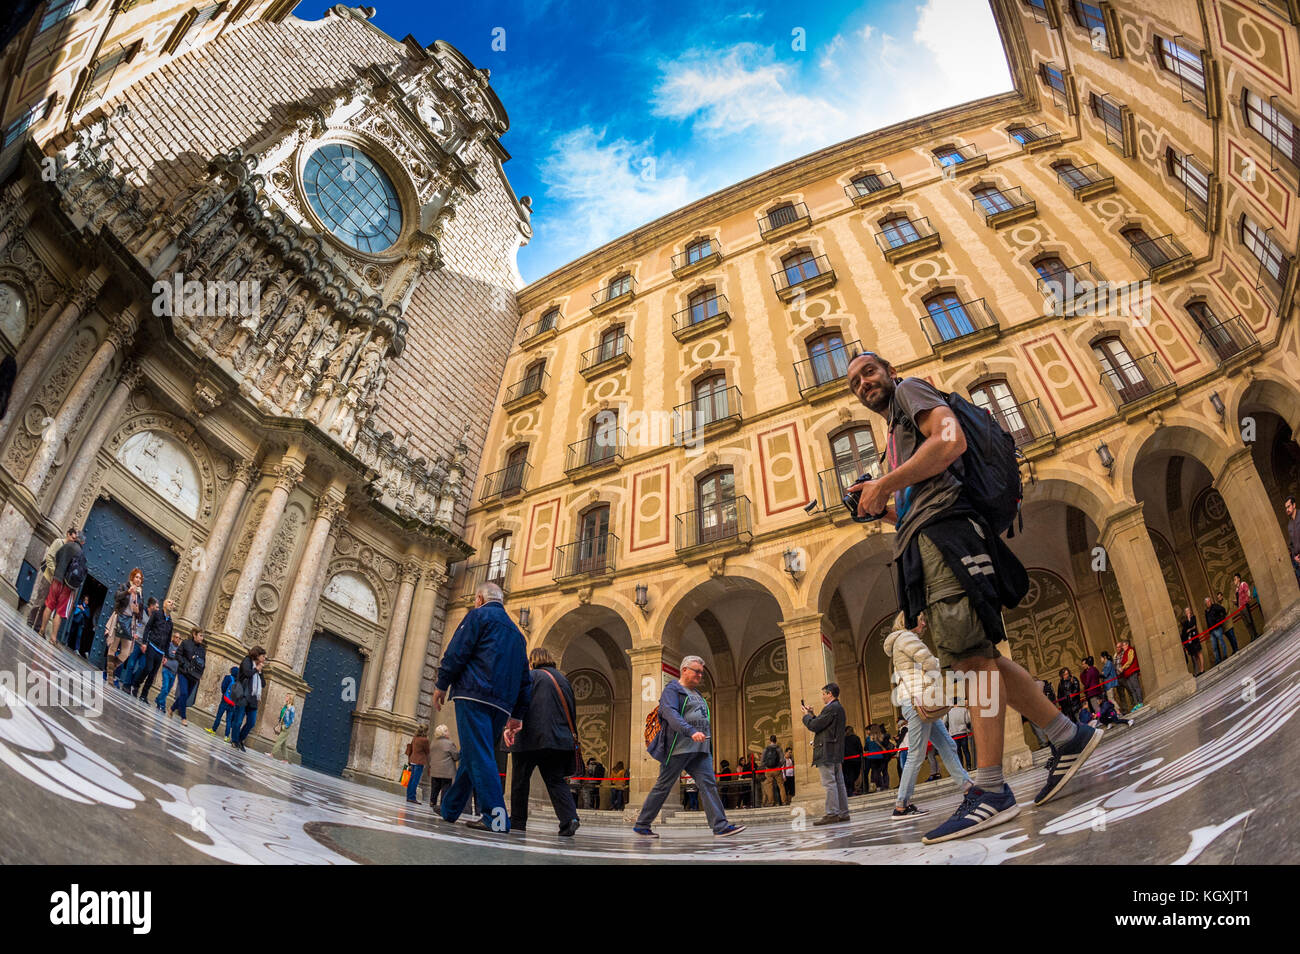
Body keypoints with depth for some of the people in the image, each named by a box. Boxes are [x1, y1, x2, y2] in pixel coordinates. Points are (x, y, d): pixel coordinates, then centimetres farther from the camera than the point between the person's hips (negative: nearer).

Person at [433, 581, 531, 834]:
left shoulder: (478, 615, 6)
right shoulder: (516, 632, 26)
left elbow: (457, 652, -6)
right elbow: (525, 678, 23)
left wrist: (442, 685, 1)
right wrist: (517, 714, 22)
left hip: (474, 695, -7)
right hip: (502, 705, 7)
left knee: (478, 755, -11)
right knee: (473, 755, 15)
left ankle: (496, 817, -19)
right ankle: (449, 808, 23)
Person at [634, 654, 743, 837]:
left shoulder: (696, 694, 24)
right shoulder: (672, 690, -4)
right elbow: (671, 714, -20)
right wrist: (691, 732, -34)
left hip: (699, 750, 7)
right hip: (678, 747, -7)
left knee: (708, 783, -7)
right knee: (663, 786, -1)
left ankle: (720, 826, -11)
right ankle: (641, 825, 11)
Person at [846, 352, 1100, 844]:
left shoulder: (911, 389, 9)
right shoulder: (896, 435, 33)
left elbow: (951, 440, -12)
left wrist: (885, 485, -9)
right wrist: (881, 507, 13)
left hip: (943, 528, -10)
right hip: (923, 544, 10)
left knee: (974, 654, -15)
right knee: (974, 656, 7)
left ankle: (990, 790, -18)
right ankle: (1068, 736, 15)